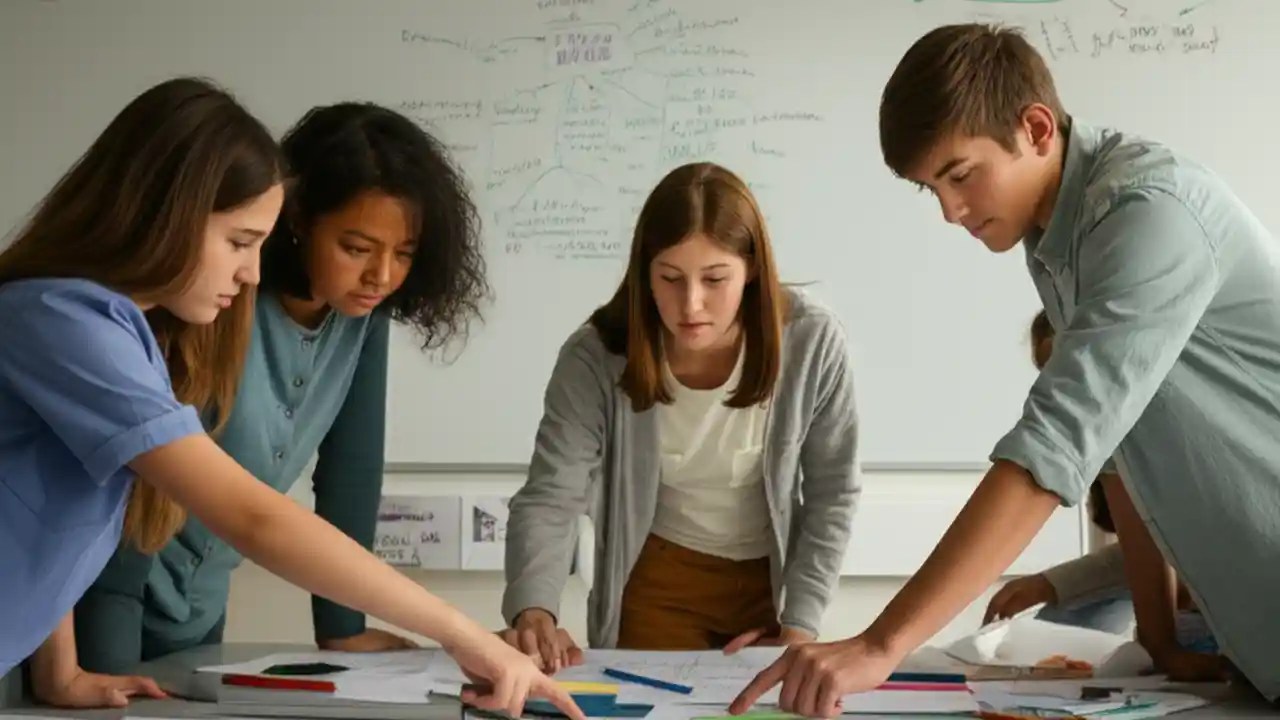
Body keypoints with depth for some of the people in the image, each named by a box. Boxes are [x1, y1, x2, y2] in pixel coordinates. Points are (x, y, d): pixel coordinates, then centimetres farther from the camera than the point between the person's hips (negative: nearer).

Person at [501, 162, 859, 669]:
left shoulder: (812, 342, -22)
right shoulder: (595, 357, -23)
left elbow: (833, 494, -11)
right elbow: (548, 499, -26)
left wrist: (801, 626, -13)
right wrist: (534, 612, -45)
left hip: (774, 579, 1)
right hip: (658, 581, 0)